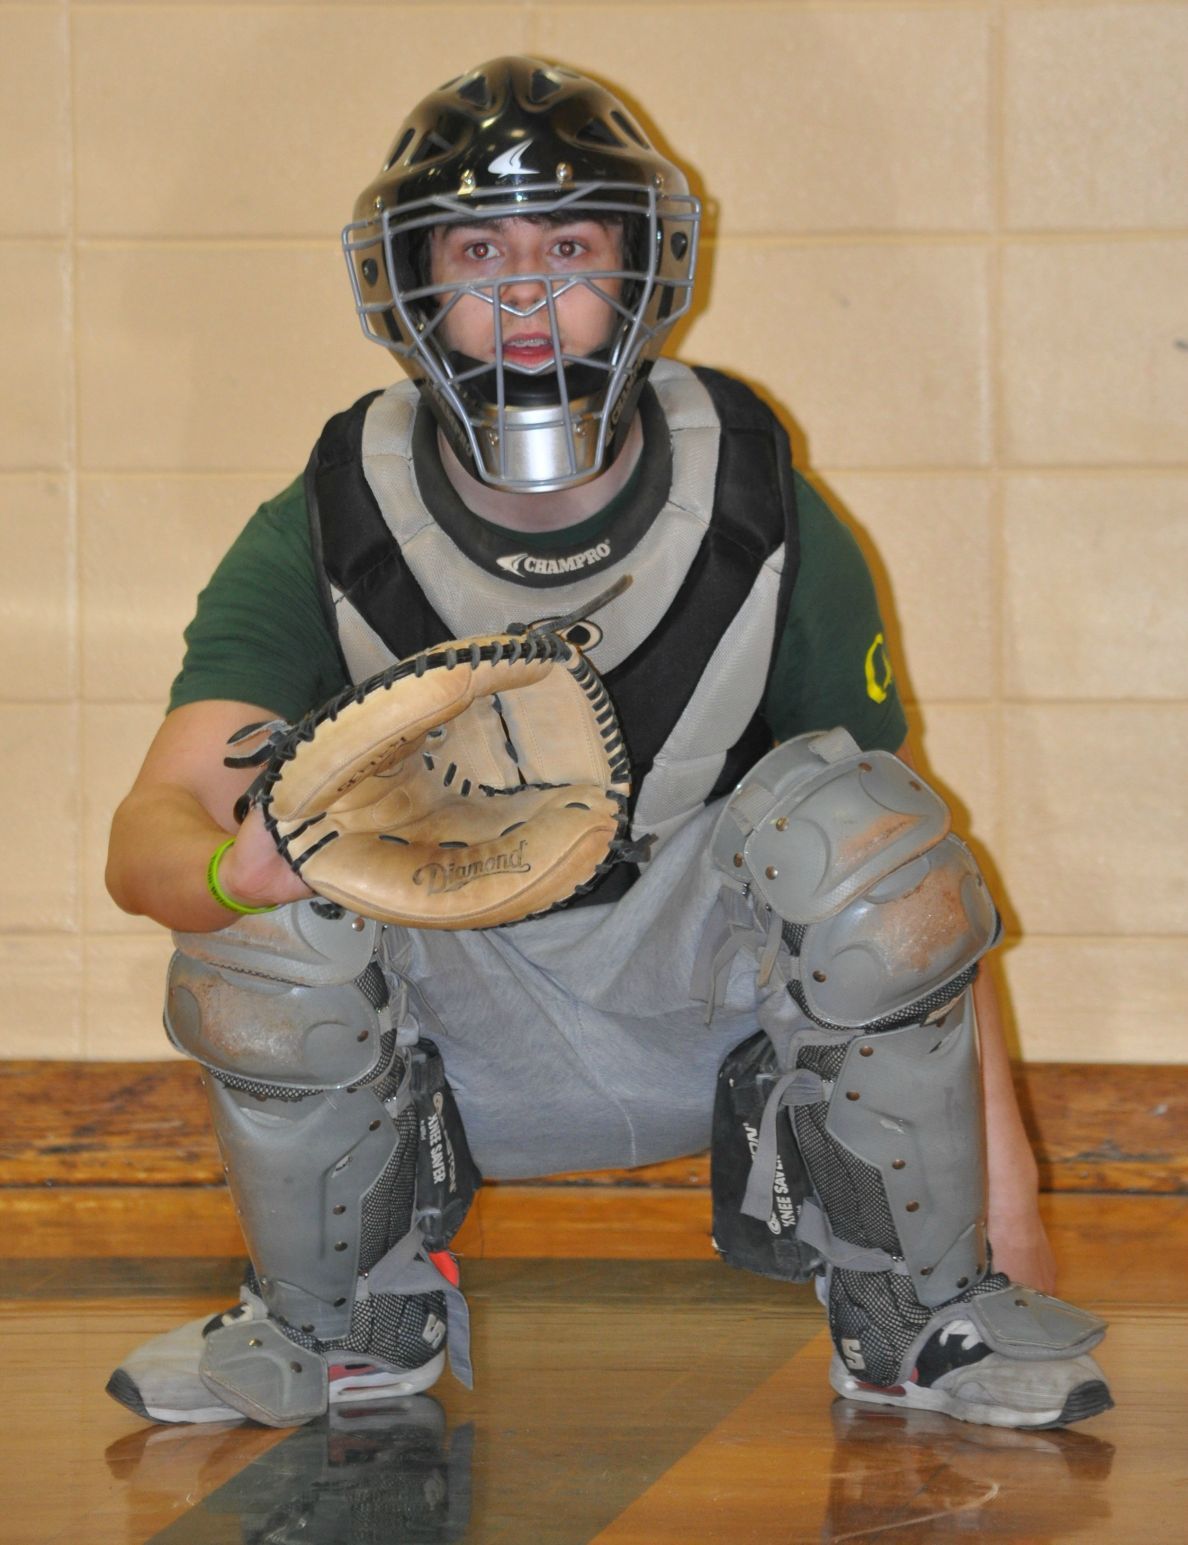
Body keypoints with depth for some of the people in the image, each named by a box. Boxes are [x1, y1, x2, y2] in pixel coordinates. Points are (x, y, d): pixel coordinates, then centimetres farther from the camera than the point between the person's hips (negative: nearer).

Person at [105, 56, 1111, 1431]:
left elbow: (914, 876, -7)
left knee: (848, 824, -29)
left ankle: (922, 1316, -9)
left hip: (705, 1001, 0)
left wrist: (1003, 1171, -14)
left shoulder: (765, 527, -12)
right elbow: (149, 834, -24)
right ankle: (335, 1321, -2)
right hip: (453, 1026, 0)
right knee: (277, 897, -30)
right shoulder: (320, 542, -12)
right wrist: (234, 866, -50)